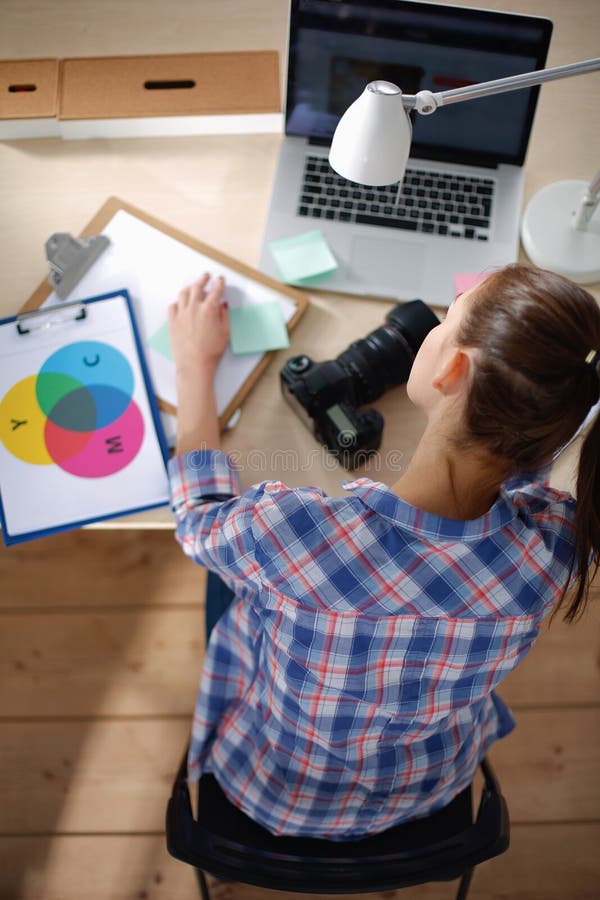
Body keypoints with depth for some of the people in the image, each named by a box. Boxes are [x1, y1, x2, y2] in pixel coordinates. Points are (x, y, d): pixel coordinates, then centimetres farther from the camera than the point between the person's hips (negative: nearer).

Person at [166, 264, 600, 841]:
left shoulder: (286, 534, -43)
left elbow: (200, 517, -16)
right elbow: (522, 461, -5)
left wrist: (196, 363, -4)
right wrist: (492, 317, 2)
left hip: (279, 797, -2)